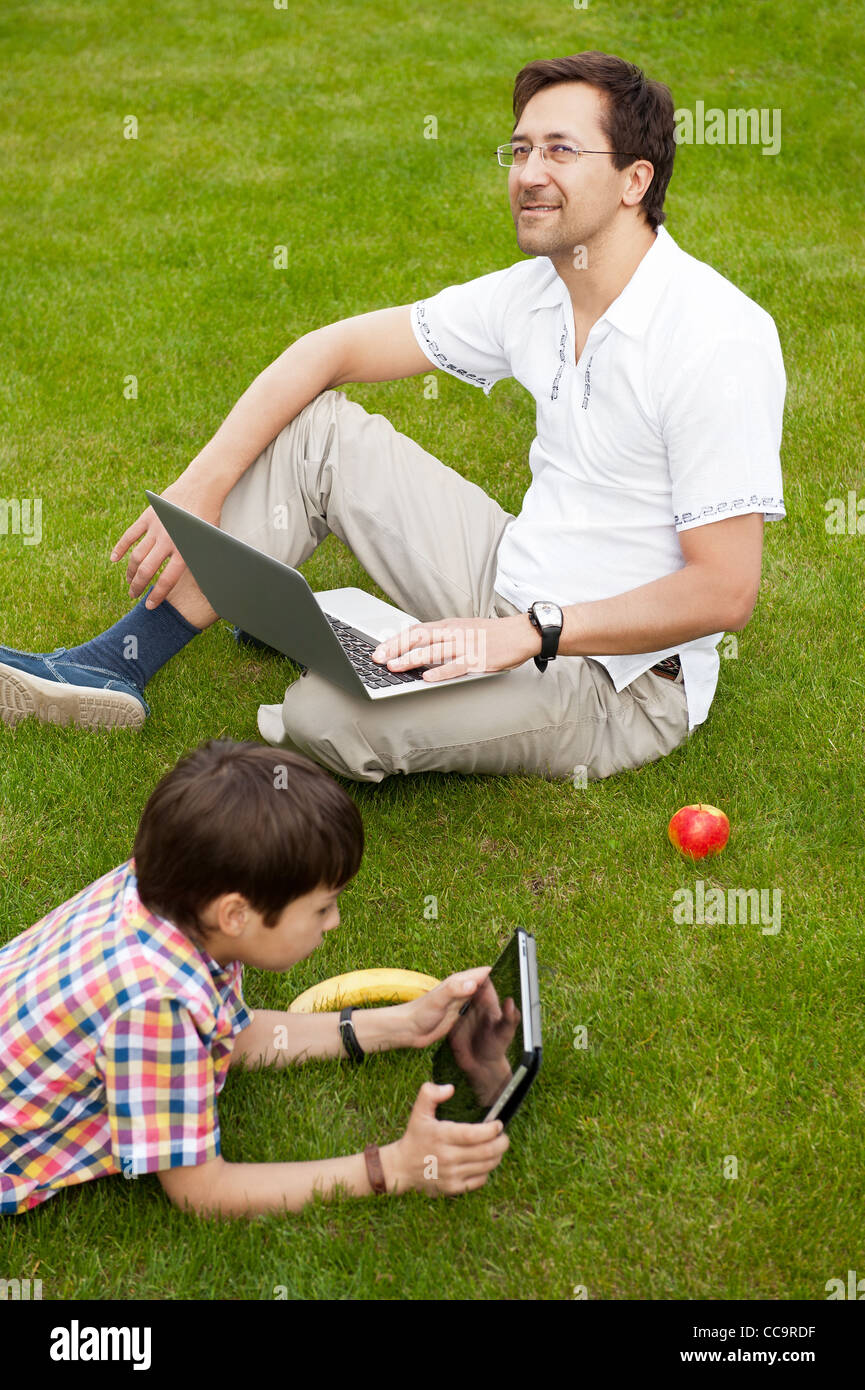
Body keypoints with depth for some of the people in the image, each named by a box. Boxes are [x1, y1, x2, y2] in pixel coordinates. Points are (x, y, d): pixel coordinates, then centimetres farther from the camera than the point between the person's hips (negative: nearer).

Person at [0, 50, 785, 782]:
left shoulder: (718, 340, -22)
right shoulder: (536, 294, 1)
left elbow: (724, 592, -24)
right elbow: (332, 348, 3)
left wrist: (528, 633, -29)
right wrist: (200, 487, -7)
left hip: (623, 679, -7)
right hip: (511, 588, 7)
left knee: (330, 715, -32)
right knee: (313, 427, 0)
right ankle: (114, 668, 5)